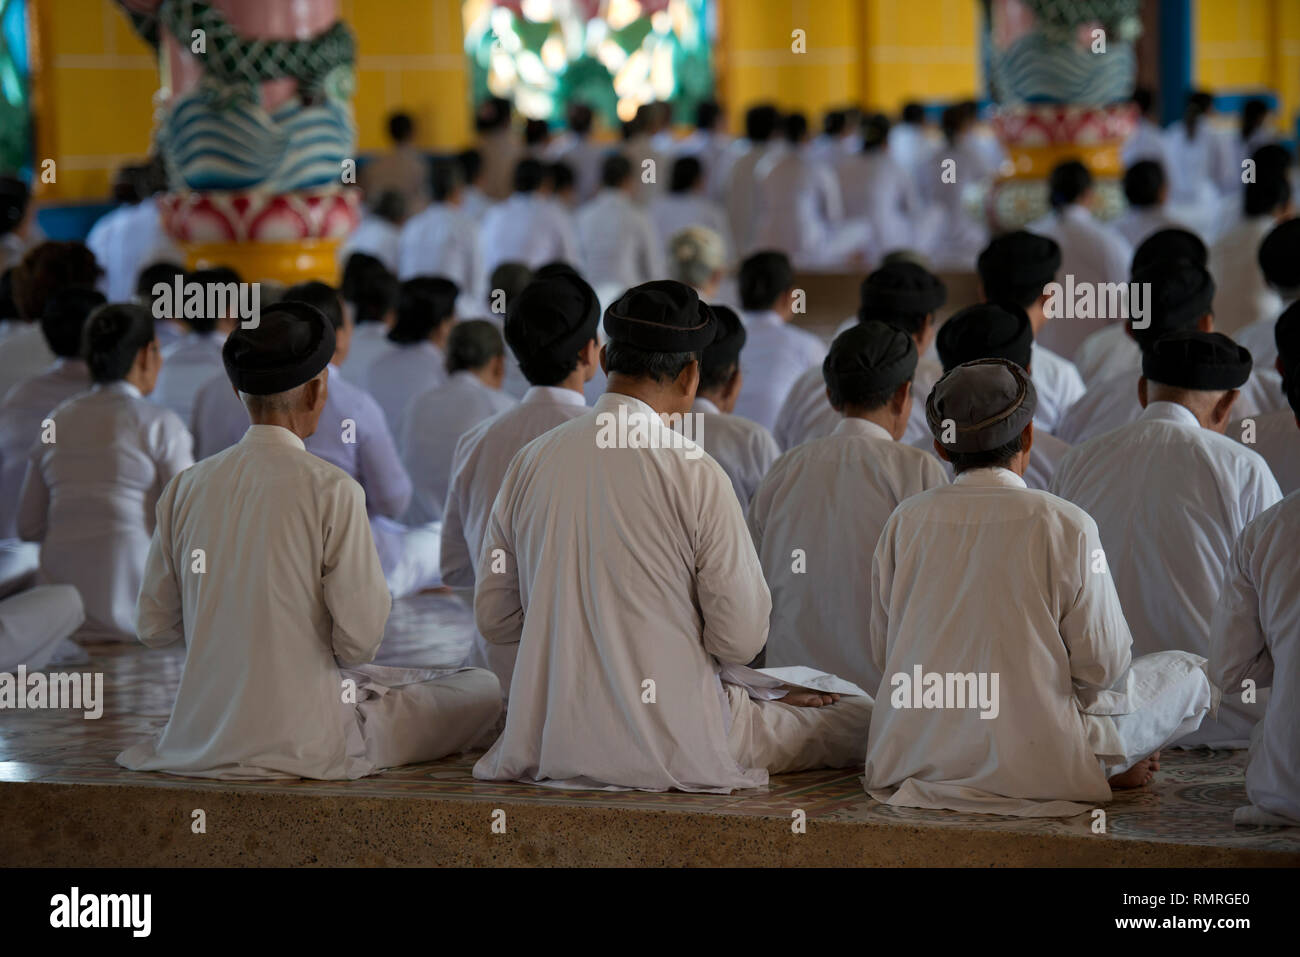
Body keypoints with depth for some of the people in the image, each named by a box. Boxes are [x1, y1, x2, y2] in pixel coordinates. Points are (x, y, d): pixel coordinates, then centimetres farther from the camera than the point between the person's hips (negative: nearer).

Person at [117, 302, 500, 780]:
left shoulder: (185, 486, 0)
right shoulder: (332, 490, -15)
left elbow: (153, 627, 5)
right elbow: (359, 640, -15)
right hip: (301, 738, -7)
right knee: (483, 689, 6)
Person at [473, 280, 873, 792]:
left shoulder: (531, 460, 2)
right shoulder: (695, 475, -13)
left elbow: (493, 616, 8)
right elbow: (740, 639, -9)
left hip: (546, 744, 5)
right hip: (672, 745, -5)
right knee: (859, 714, 10)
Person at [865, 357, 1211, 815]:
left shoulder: (904, 522, 0)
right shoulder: (1064, 524, -12)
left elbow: (883, 654, 8)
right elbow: (1103, 668, -7)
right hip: (1033, 772, -5)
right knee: (1186, 673, 14)